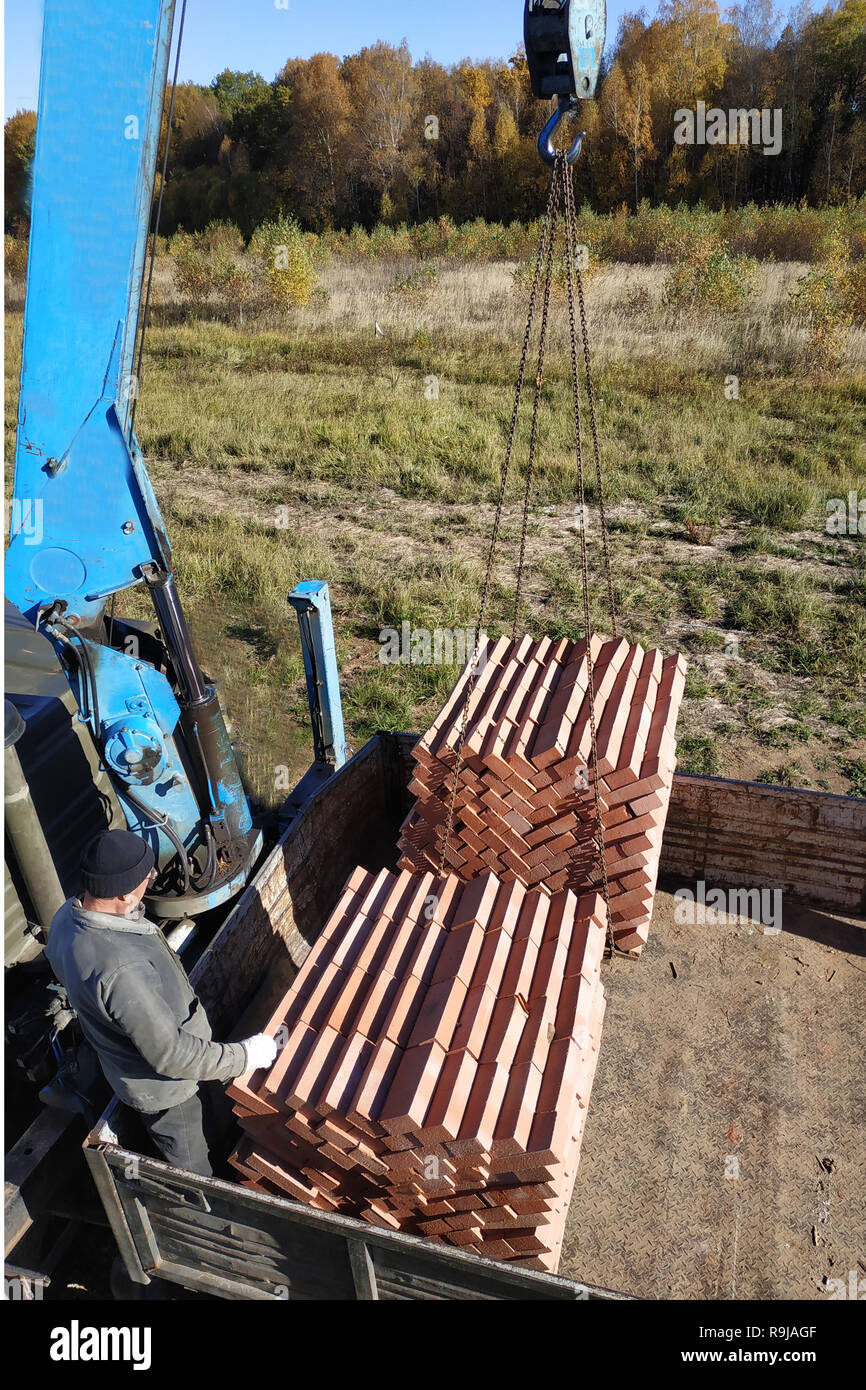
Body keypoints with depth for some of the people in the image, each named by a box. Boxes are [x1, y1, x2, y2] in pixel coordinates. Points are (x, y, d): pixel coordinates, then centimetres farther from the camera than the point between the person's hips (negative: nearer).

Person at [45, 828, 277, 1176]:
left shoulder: (67, 916, -16)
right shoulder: (122, 970, -44)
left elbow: (66, 975, 6)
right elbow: (170, 1055, -35)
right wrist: (245, 1055, -25)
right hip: (162, 1088, -9)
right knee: (192, 1170, 21)